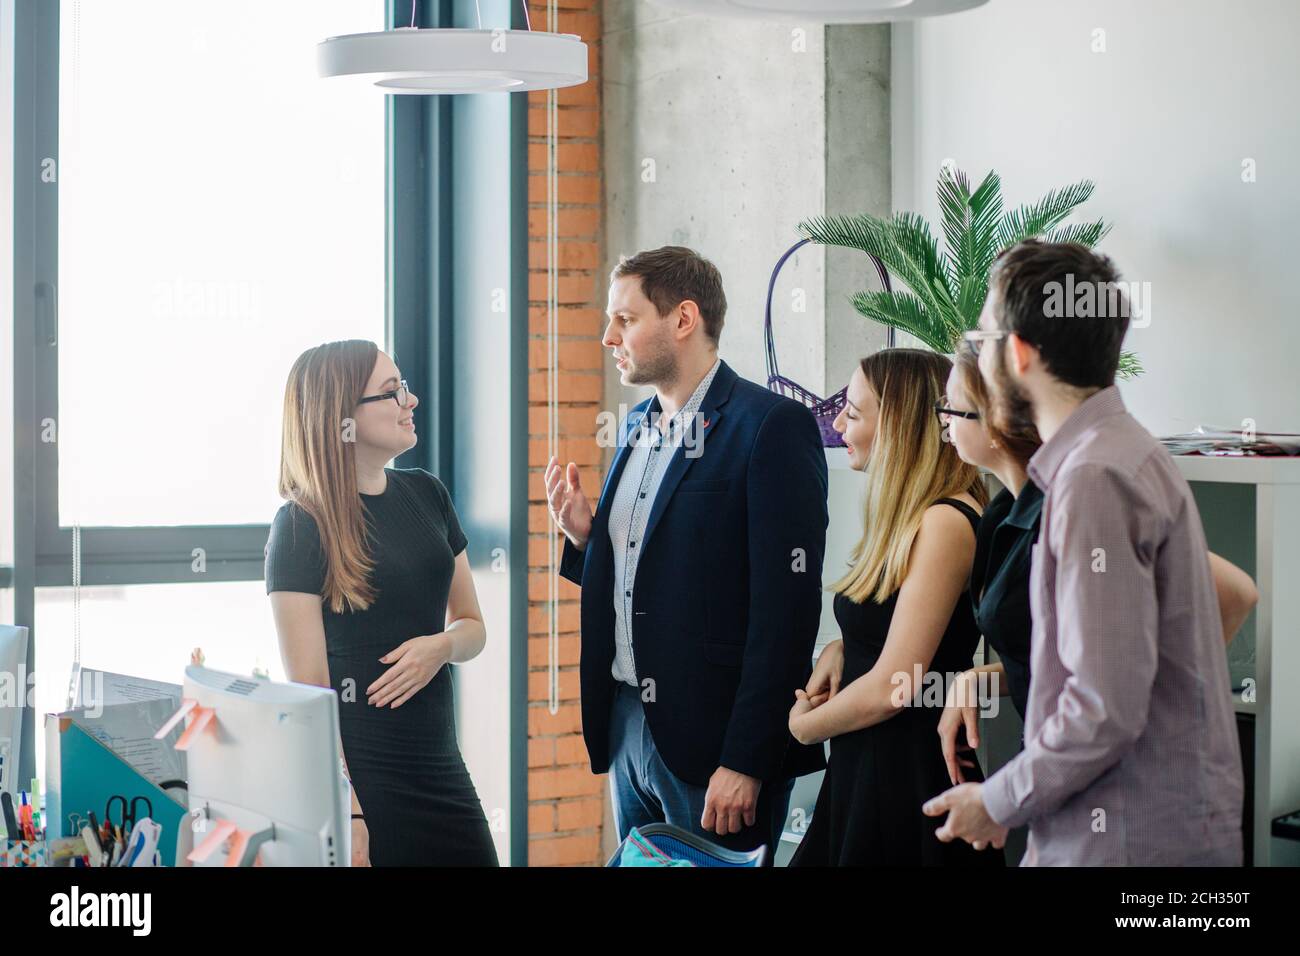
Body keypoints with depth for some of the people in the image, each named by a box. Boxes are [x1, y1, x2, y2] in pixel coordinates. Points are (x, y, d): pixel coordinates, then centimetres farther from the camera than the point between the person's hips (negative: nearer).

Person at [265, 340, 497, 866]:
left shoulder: (425, 494, 8)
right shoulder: (301, 525, -9)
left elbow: (471, 625, 16)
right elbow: (308, 689, -13)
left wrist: (441, 646, -8)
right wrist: (345, 814, -19)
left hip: (438, 764, 6)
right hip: (358, 774, -6)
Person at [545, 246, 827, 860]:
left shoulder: (771, 427, -12)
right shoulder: (636, 428, 13)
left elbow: (785, 609, -17)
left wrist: (745, 763, -19)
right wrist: (584, 538, 0)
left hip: (711, 740, -7)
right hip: (627, 730, 8)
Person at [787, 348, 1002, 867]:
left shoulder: (945, 524, -19)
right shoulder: (912, 516, 11)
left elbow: (891, 688, -21)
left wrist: (805, 725, -3)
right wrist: (840, 648, 4)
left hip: (908, 782, -9)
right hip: (867, 772, 9)